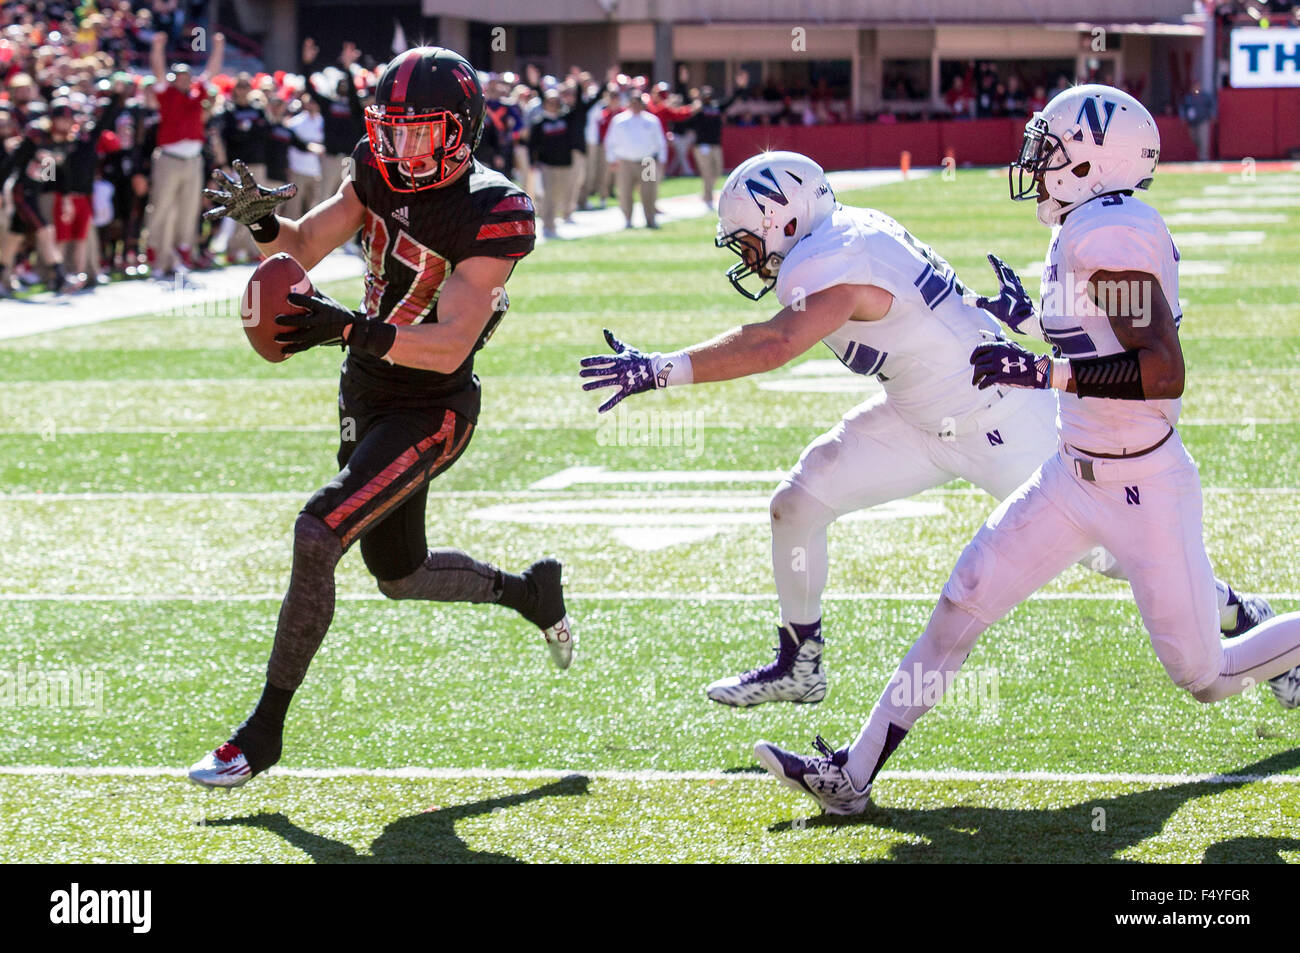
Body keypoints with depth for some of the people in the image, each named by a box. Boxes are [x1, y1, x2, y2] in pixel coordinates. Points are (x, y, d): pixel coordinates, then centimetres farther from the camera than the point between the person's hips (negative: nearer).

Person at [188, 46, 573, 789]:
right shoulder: (382, 175, -3)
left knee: (317, 538, -21)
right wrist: (263, 221, -21)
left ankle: (265, 730, -11)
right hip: (368, 398, 8)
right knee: (400, 574, 21)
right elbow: (302, 249, 1)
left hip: (430, 412, -8)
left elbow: (448, 347, -31)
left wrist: (348, 328, -43)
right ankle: (529, 591, 48)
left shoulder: (491, 216, -24)